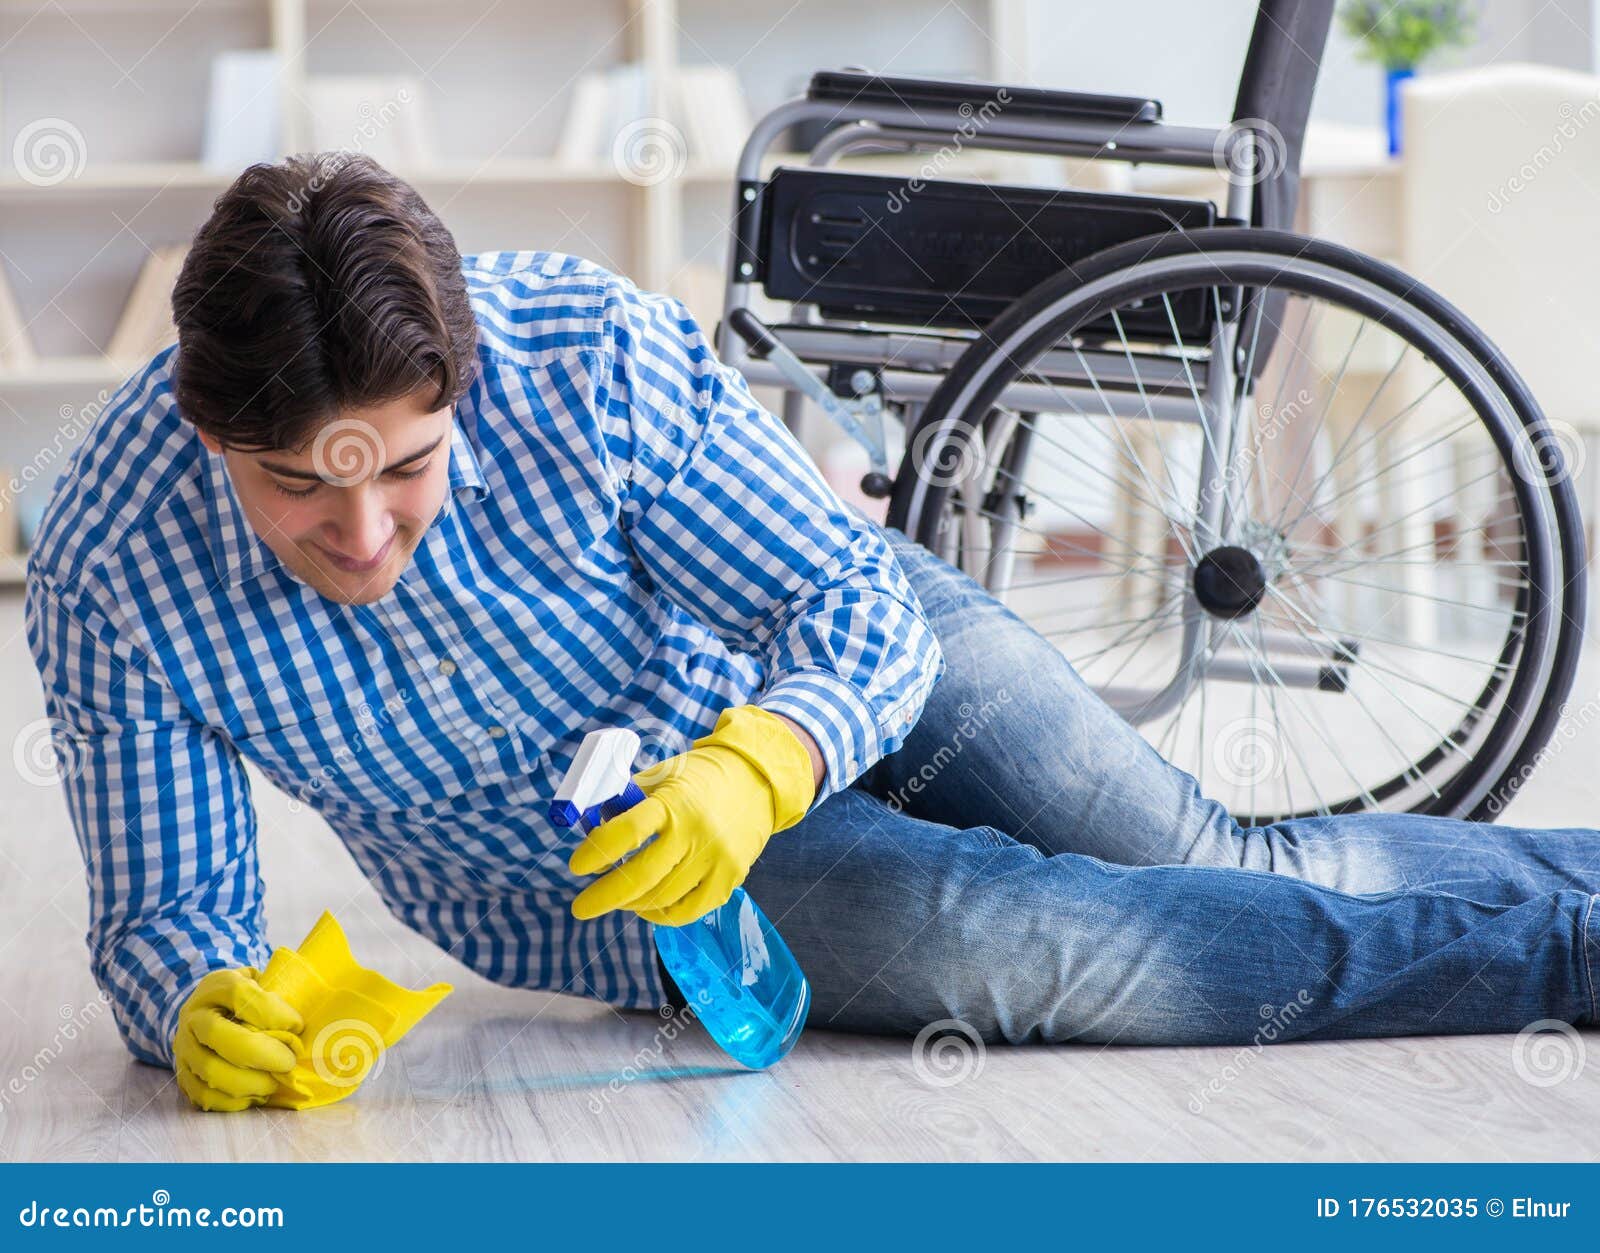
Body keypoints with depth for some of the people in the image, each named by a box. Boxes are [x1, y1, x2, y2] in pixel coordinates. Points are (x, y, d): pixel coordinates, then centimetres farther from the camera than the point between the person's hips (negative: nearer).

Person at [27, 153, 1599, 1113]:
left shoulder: (585, 351, -30)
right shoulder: (113, 581, -26)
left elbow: (861, 606, -24)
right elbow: (163, 908, -15)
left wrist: (752, 771, -46)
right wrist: (201, 1006, -40)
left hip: (834, 651, 0)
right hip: (619, 906, 0)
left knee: (1226, 876, 1)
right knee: (997, 934, -24)